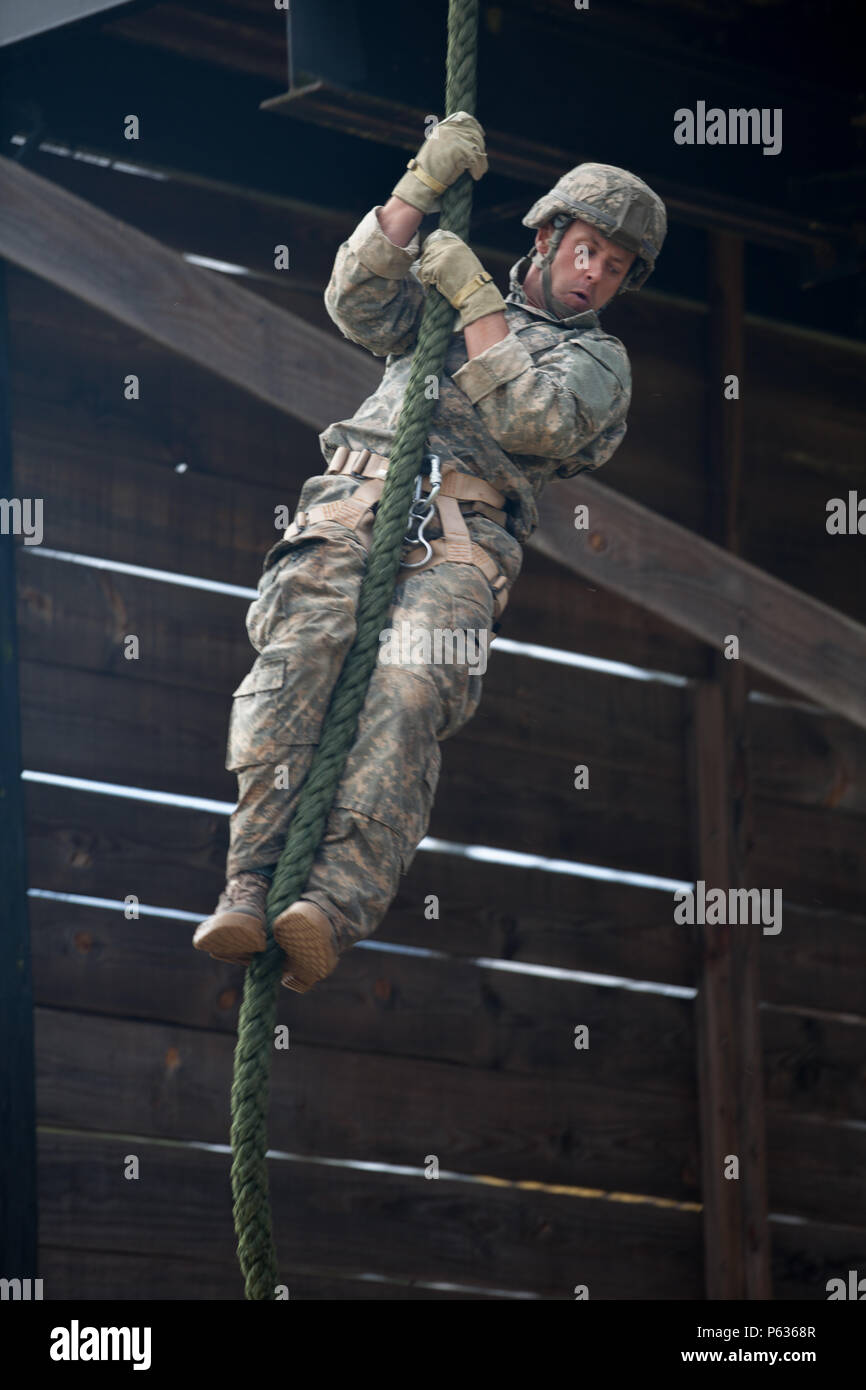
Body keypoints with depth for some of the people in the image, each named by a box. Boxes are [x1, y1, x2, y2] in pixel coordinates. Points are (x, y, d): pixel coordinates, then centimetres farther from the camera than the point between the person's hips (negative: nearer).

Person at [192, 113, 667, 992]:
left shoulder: (597, 359, 25)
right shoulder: (441, 294, 34)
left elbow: (538, 422, 3)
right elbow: (357, 301, 14)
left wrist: (477, 308, 4)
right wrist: (421, 188, 8)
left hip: (463, 533, -2)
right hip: (354, 502, 2)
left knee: (411, 691, -32)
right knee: (298, 656, -29)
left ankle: (336, 905, -47)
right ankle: (251, 889, -39)